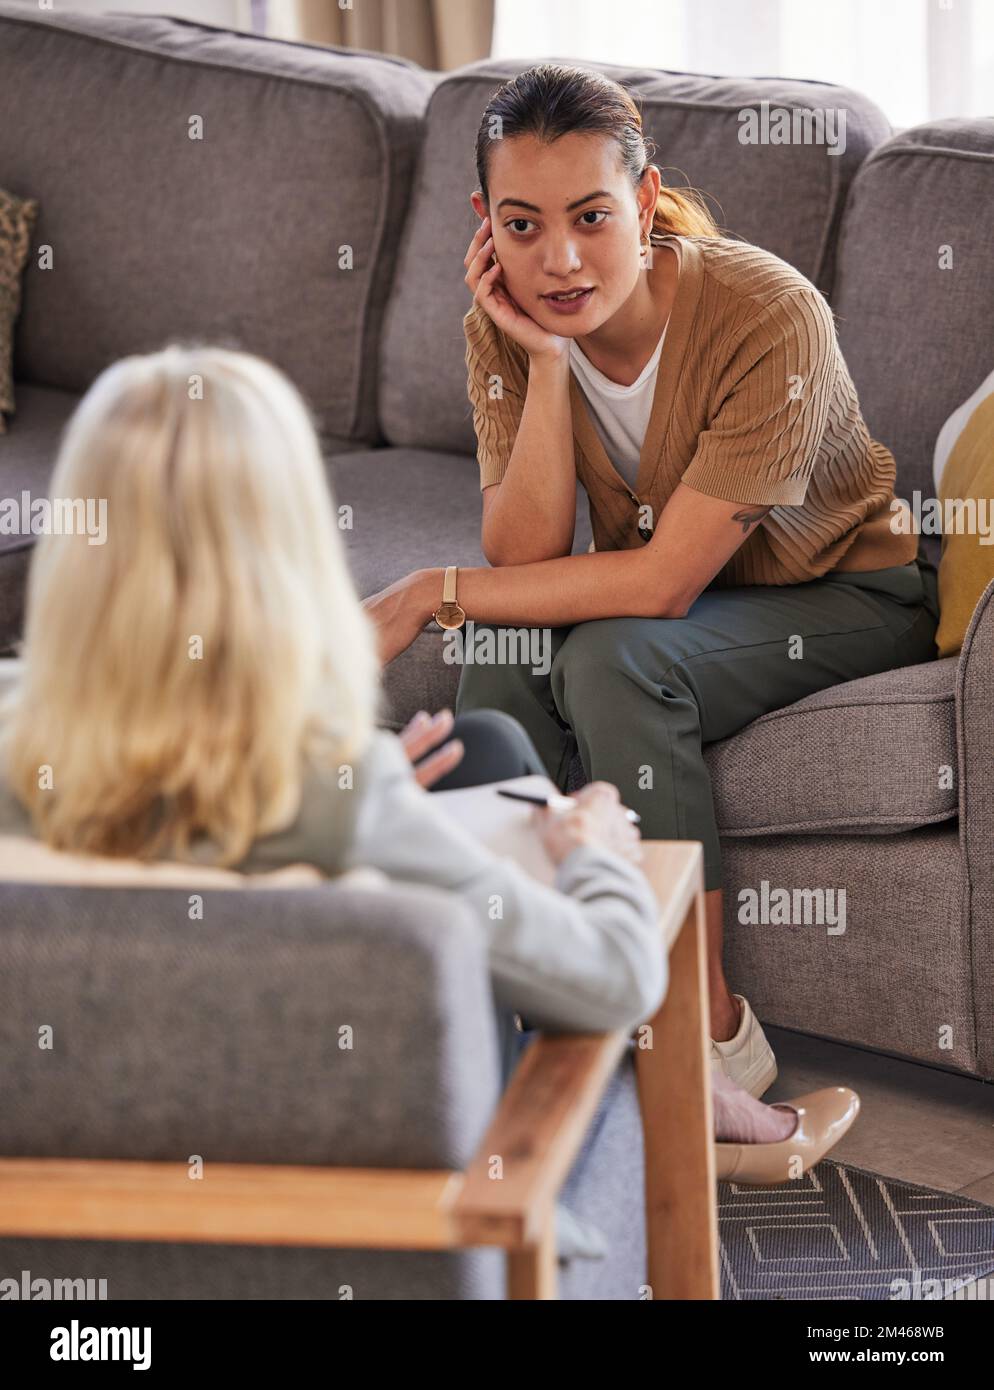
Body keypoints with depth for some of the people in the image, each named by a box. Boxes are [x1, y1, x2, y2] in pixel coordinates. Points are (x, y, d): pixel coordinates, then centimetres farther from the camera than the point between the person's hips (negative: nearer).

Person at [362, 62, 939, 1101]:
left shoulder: (770, 316, -30)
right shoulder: (505, 328, -13)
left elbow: (664, 582, -30)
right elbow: (527, 558, -20)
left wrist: (432, 591, -27)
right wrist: (547, 360, -29)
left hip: (849, 598, -5)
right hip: (670, 593, 5)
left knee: (609, 657, -30)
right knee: (509, 647, -25)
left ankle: (713, 1035, -21)